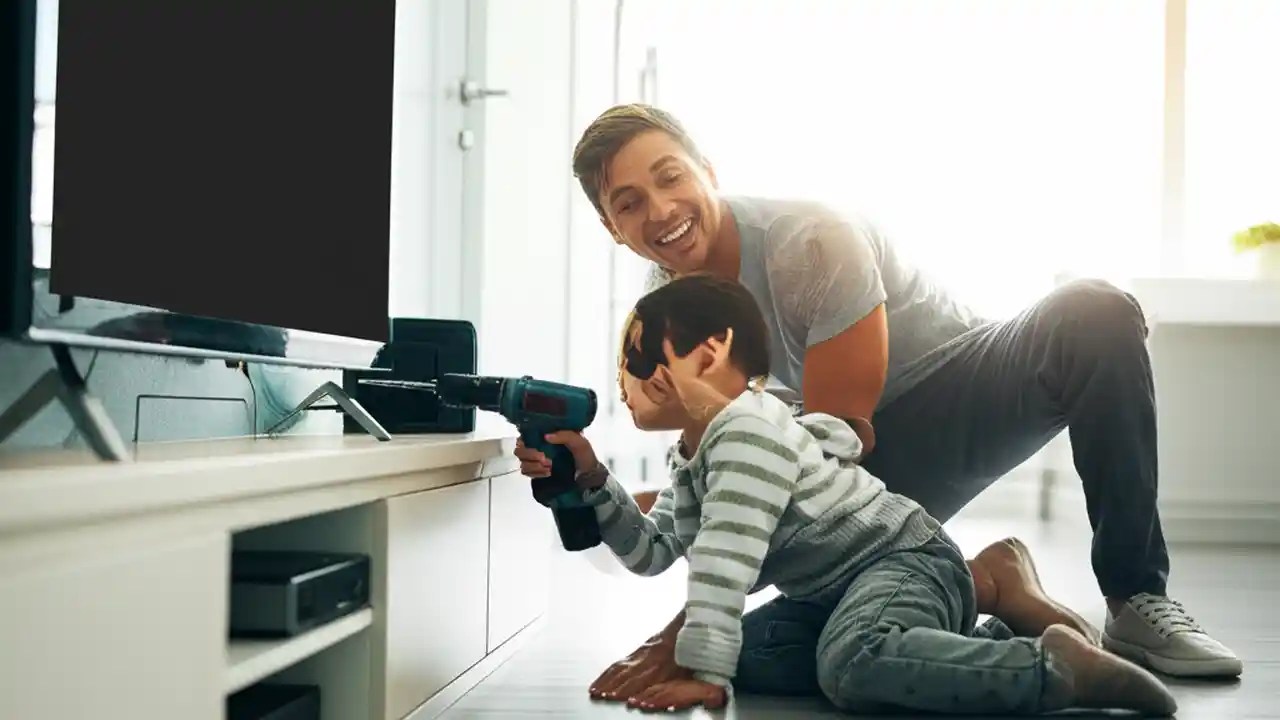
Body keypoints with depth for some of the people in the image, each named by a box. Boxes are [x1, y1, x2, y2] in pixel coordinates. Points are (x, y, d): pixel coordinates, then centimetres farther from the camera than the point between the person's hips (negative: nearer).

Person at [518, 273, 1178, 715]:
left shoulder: (746, 428, -14)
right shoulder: (697, 467, 19)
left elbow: (723, 559, -22)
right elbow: (651, 551, 16)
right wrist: (592, 482, 6)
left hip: (905, 560, -11)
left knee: (853, 666, -35)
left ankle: (1056, 666, -26)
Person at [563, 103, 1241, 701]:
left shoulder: (811, 239, -26)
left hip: (971, 388, -3)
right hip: (876, 468, 4)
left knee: (1093, 314, -36)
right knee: (760, 651, -20)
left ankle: (1137, 601, -20)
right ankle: (989, 590, 0)